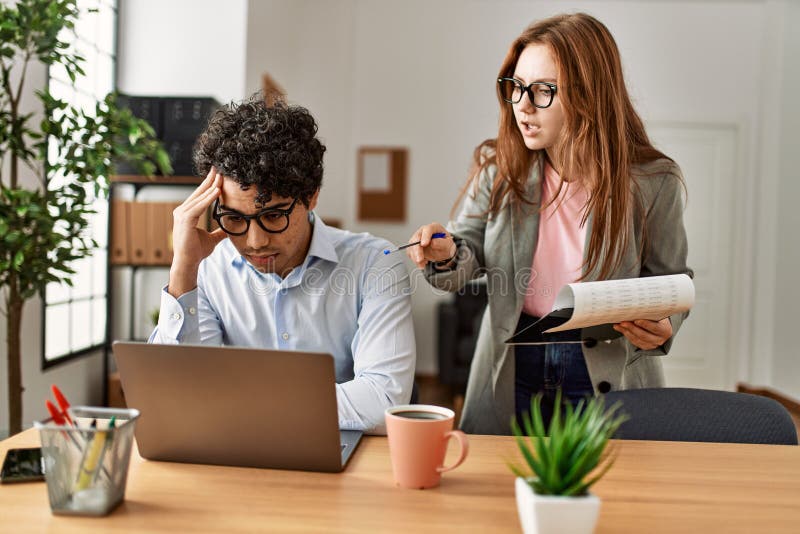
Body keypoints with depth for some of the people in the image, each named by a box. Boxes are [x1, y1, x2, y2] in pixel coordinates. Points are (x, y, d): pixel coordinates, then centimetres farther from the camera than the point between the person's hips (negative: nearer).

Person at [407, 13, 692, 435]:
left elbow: (671, 281, -1)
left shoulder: (652, 182, -12)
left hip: (608, 374, -2)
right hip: (511, 369, 2)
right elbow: (470, 259, 0)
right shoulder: (497, 167, -6)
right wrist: (447, 256, -23)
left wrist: (661, 327, -22)